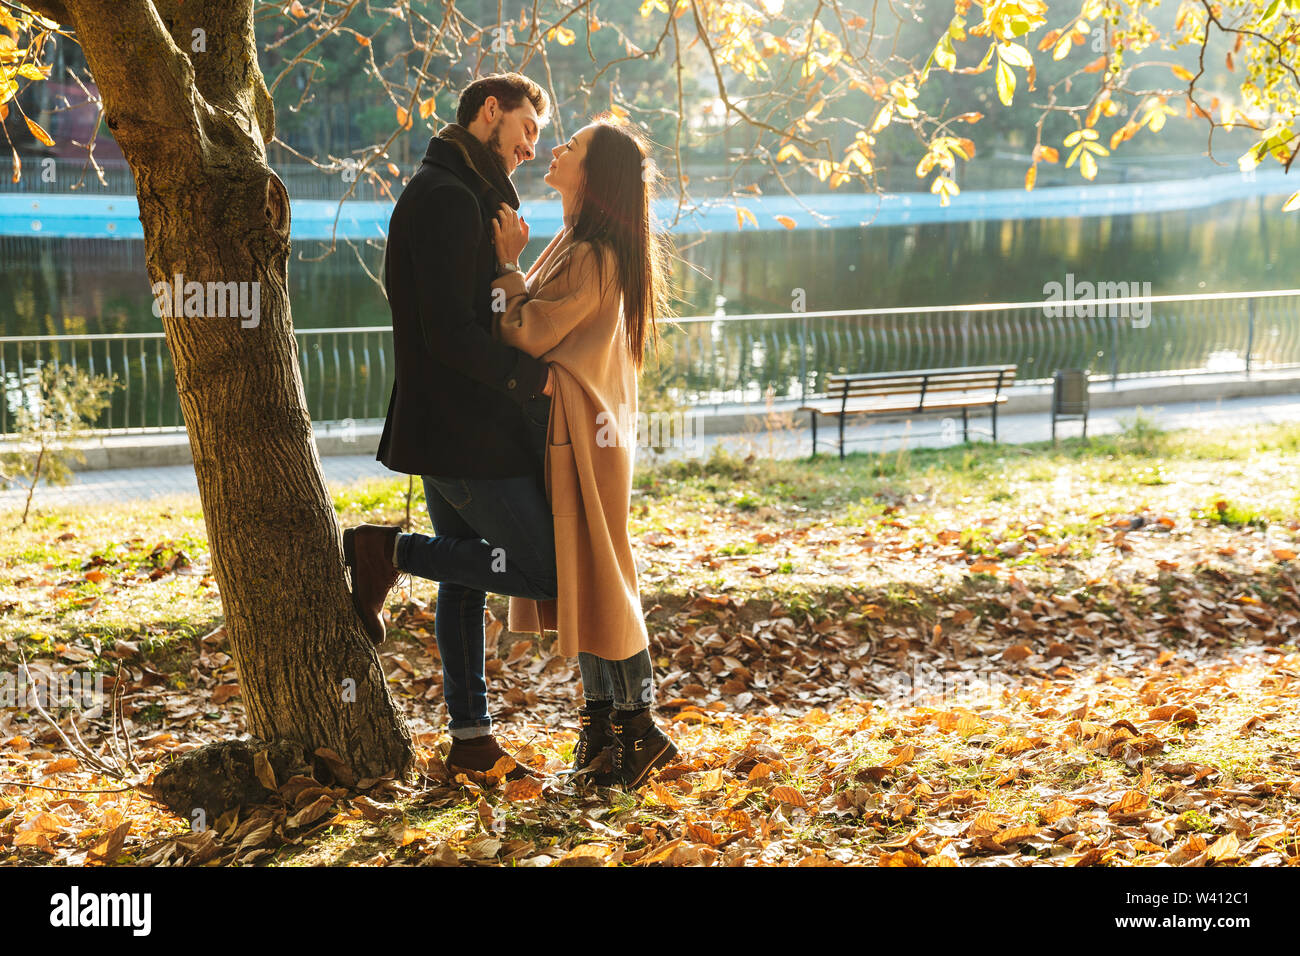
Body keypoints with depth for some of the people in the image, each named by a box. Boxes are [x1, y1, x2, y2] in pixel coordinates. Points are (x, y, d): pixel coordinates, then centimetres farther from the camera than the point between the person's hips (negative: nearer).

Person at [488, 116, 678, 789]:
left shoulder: (592, 258, -18)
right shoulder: (581, 246, 13)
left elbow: (527, 334, -18)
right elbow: (542, 324, 15)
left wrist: (507, 265, -9)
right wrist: (514, 266, 6)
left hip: (580, 436, -10)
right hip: (571, 432, 10)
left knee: (595, 577, -4)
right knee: (574, 578, 13)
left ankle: (637, 727, 5)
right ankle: (601, 717, 22)